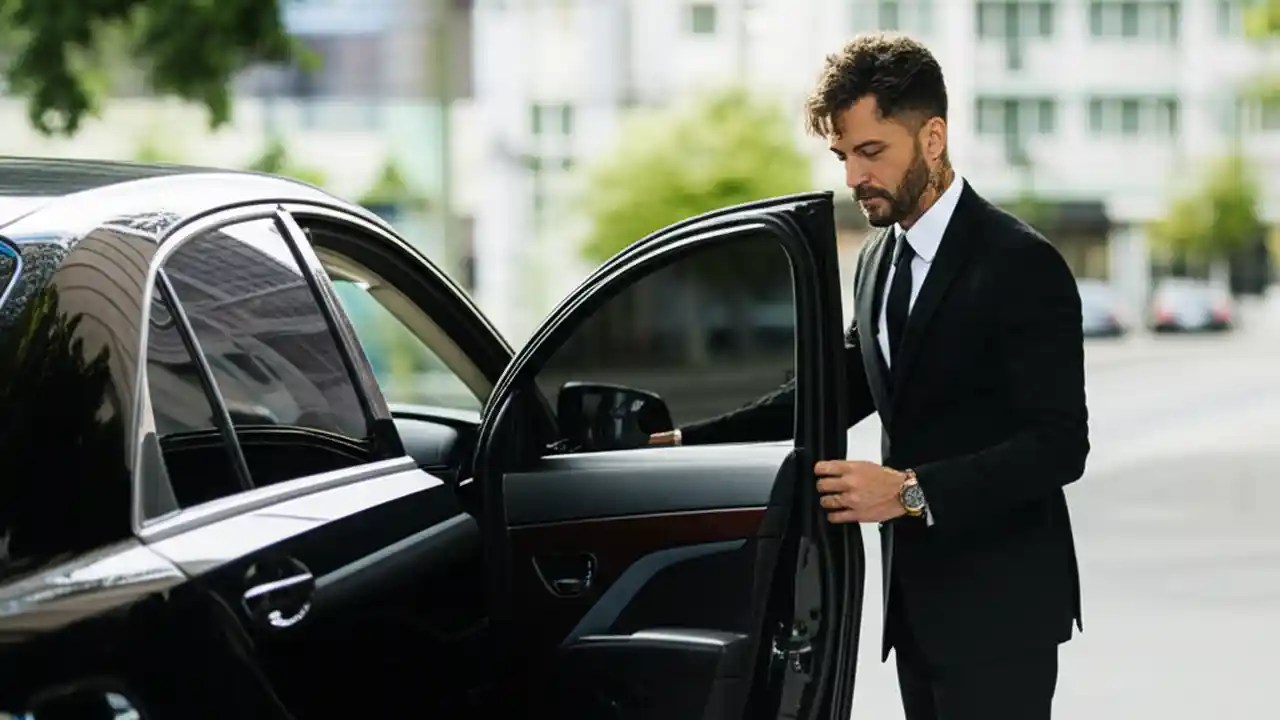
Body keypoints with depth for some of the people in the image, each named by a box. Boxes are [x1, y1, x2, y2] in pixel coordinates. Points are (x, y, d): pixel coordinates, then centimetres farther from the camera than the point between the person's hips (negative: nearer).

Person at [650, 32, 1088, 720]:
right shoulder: (878, 259, 12)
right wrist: (691, 442, 6)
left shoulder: (1021, 264, -13)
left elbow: (1059, 445, -17)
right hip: (918, 599, 7)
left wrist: (911, 491, -25)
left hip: (997, 608, -7)